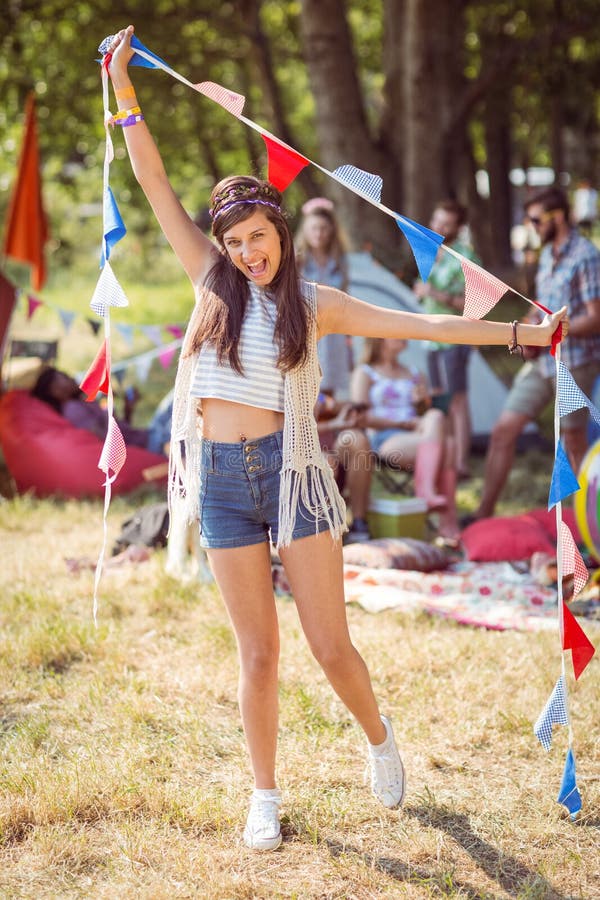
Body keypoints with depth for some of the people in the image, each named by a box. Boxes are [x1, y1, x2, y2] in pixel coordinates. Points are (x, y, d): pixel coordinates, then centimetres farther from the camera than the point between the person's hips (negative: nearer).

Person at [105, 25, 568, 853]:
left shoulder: (313, 304, 2)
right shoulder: (213, 284, 5)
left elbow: (414, 324, -1)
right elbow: (156, 186, 4)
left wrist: (520, 333, -5)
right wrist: (124, 91, 1)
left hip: (291, 472, -1)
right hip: (222, 481, 1)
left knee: (331, 646, 0)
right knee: (258, 653, 6)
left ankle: (379, 740, 30)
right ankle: (265, 797, 21)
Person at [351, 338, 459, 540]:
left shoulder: (414, 375, 29)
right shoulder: (364, 373, 13)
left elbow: (426, 414, 28)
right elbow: (362, 417, -1)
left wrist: (423, 402, 4)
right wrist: (406, 423, -9)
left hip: (417, 436, 4)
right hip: (384, 440, -4)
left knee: (436, 416, -34)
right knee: (445, 446, -32)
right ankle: (448, 520, -38)